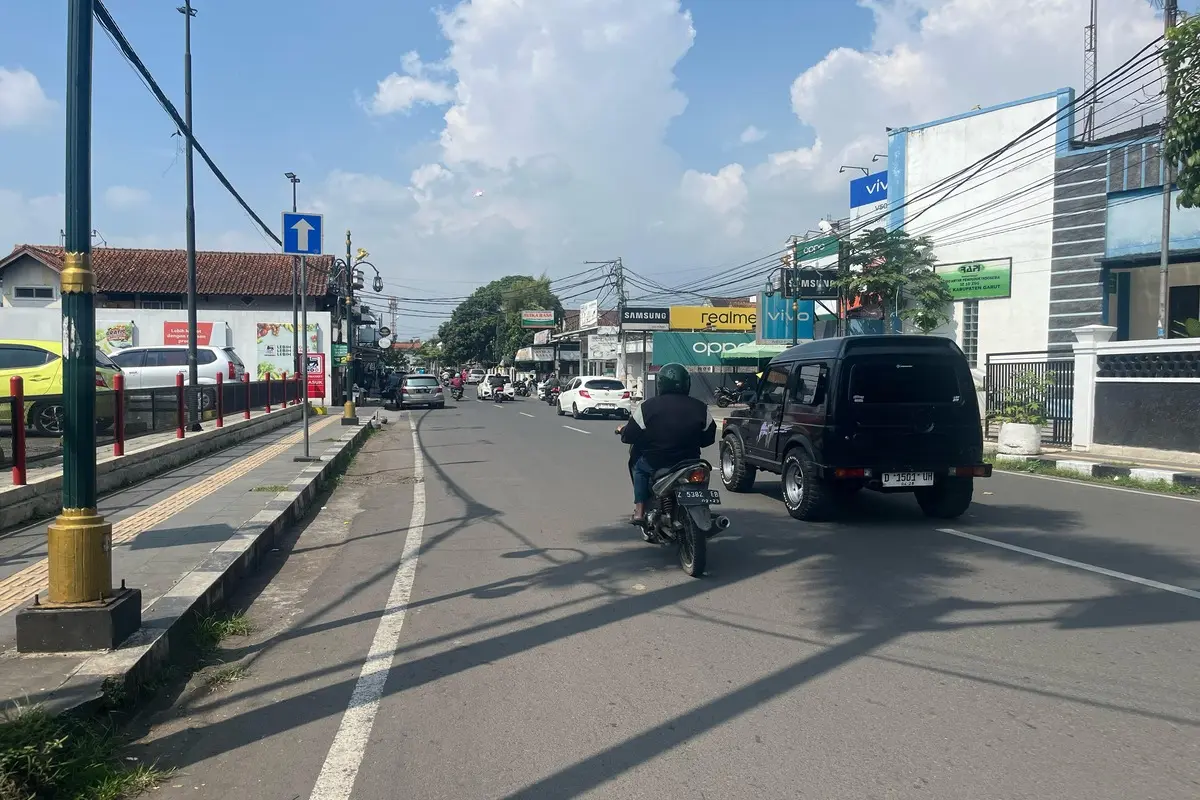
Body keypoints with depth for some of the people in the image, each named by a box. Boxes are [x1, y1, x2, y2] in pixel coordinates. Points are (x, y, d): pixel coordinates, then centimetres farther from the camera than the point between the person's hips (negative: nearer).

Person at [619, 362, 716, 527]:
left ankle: (639, 511, 18)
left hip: (655, 464, -2)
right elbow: (709, 437, 8)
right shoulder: (700, 408, -1)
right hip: (689, 463, 2)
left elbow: (629, 435, -3)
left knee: (638, 463, 28)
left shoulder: (647, 407, -8)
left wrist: (623, 430, 21)